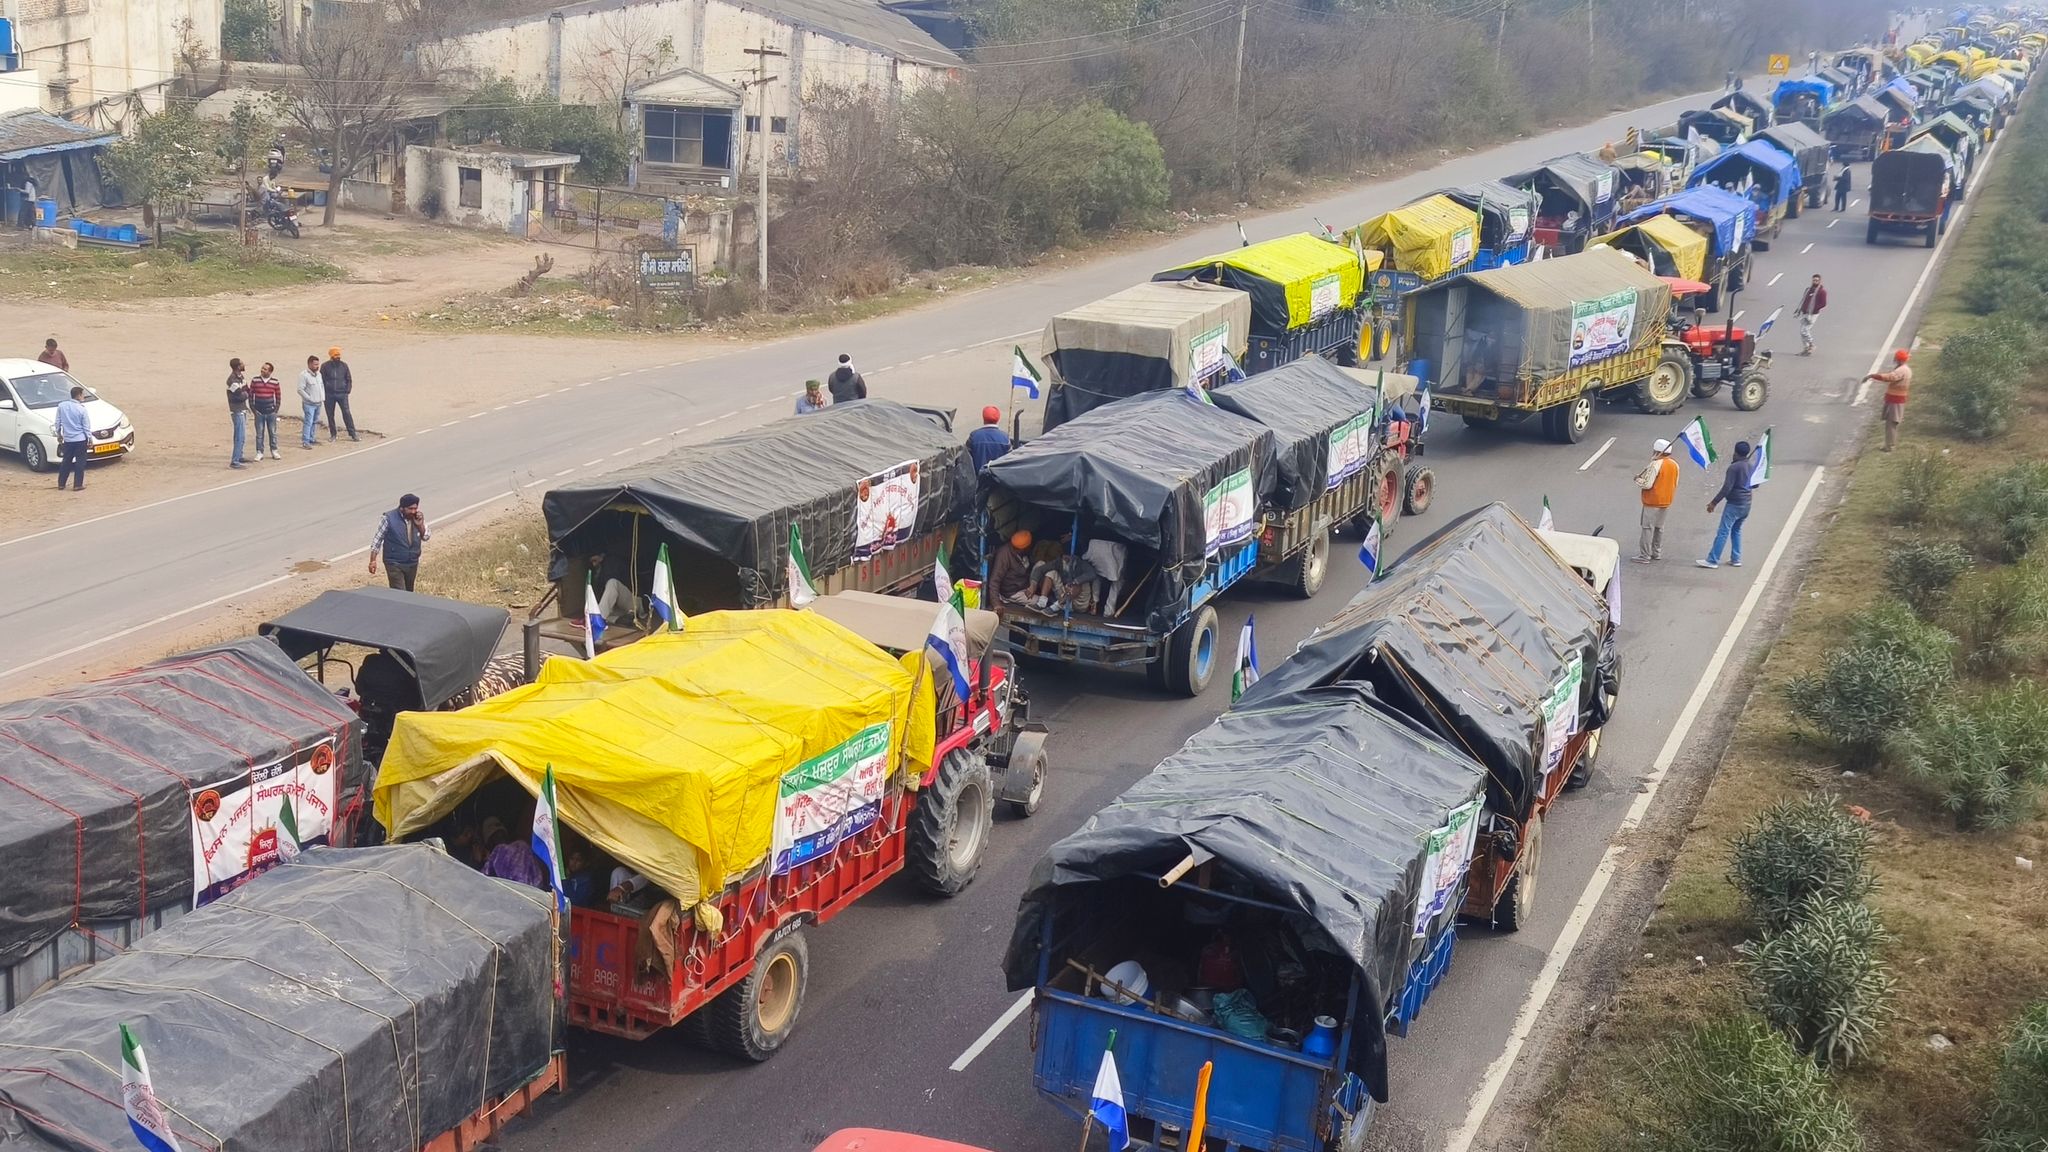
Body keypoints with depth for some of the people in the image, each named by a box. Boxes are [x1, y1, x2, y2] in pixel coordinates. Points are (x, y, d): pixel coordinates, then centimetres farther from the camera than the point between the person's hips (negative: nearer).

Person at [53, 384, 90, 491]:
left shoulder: (61, 406, -3)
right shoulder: (81, 409, -13)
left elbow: (58, 422, 5)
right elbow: (86, 426, -7)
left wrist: (59, 434, 18)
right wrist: (90, 438, 6)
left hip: (67, 439, 4)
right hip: (80, 439, -4)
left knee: (66, 461, 14)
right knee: (80, 462, 4)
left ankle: (61, 484, 17)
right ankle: (78, 485, 4)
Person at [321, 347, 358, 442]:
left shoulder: (344, 365, 3)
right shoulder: (325, 366, -1)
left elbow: (349, 379, 11)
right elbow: (321, 380, 3)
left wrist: (348, 390, 0)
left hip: (342, 394, 0)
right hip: (329, 395, 0)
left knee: (347, 413, -5)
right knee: (330, 415, 6)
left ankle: (352, 434, -1)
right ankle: (332, 435, 17)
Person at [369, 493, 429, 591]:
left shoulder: (418, 518, -3)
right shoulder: (388, 518, -17)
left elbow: (425, 537, 2)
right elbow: (377, 539, -10)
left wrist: (420, 525, -17)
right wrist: (373, 560, -12)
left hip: (412, 563, 5)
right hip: (394, 564, -5)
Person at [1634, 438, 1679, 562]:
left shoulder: (1656, 464, -20)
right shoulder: (1675, 465, 5)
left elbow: (1647, 484, -22)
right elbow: (1675, 484, 12)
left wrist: (1637, 479, -5)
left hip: (1652, 502, -8)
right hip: (1666, 502, 8)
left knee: (1648, 528, -2)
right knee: (1659, 527, 19)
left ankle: (1644, 556, -1)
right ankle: (1657, 553, 27)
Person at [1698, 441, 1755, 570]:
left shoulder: (1734, 467, -16)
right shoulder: (1752, 467, 7)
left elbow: (1727, 488, -20)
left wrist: (1714, 502, -17)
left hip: (1734, 504, -8)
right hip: (1746, 505, 8)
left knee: (1723, 532, -8)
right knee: (1736, 531, 20)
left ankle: (1712, 560, -10)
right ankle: (1736, 559, 19)